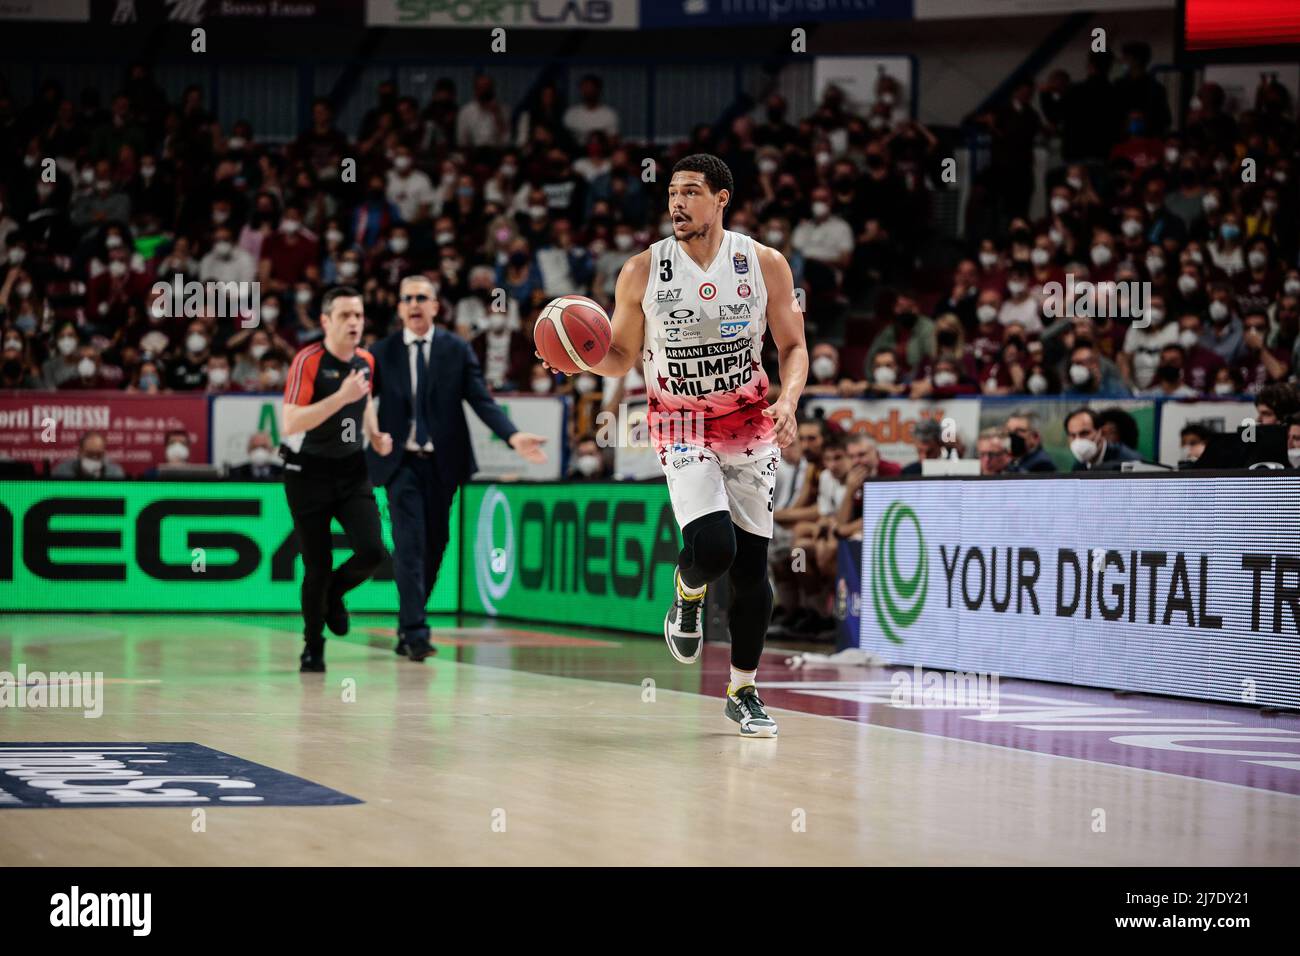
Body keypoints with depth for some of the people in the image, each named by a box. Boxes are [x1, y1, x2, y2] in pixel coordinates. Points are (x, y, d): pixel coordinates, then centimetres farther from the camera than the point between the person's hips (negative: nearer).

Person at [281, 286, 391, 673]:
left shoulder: (366, 361, 4)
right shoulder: (308, 361, -16)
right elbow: (290, 424, -27)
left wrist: (376, 435, 9)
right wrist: (341, 396, -32)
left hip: (352, 471, 5)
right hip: (309, 474, -5)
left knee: (373, 550, -13)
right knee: (318, 566, -2)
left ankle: (334, 592, 20)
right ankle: (312, 646, 19)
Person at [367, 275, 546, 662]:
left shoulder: (458, 350, 3)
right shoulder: (382, 352, 3)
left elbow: (481, 400, -3)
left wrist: (513, 436, -17)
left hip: (441, 462, 2)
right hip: (400, 462, -2)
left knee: (434, 546, 9)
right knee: (410, 543, -13)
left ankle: (408, 625, 25)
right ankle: (415, 630, -16)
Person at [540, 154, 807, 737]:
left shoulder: (764, 265, -6)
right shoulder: (643, 271, -7)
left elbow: (793, 346, 2)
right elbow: (621, 357, 3)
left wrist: (788, 402, -17)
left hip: (751, 427, 2)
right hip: (682, 427, -2)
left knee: (751, 566, 3)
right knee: (711, 547, -24)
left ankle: (743, 691, 20)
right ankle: (687, 595, 14)